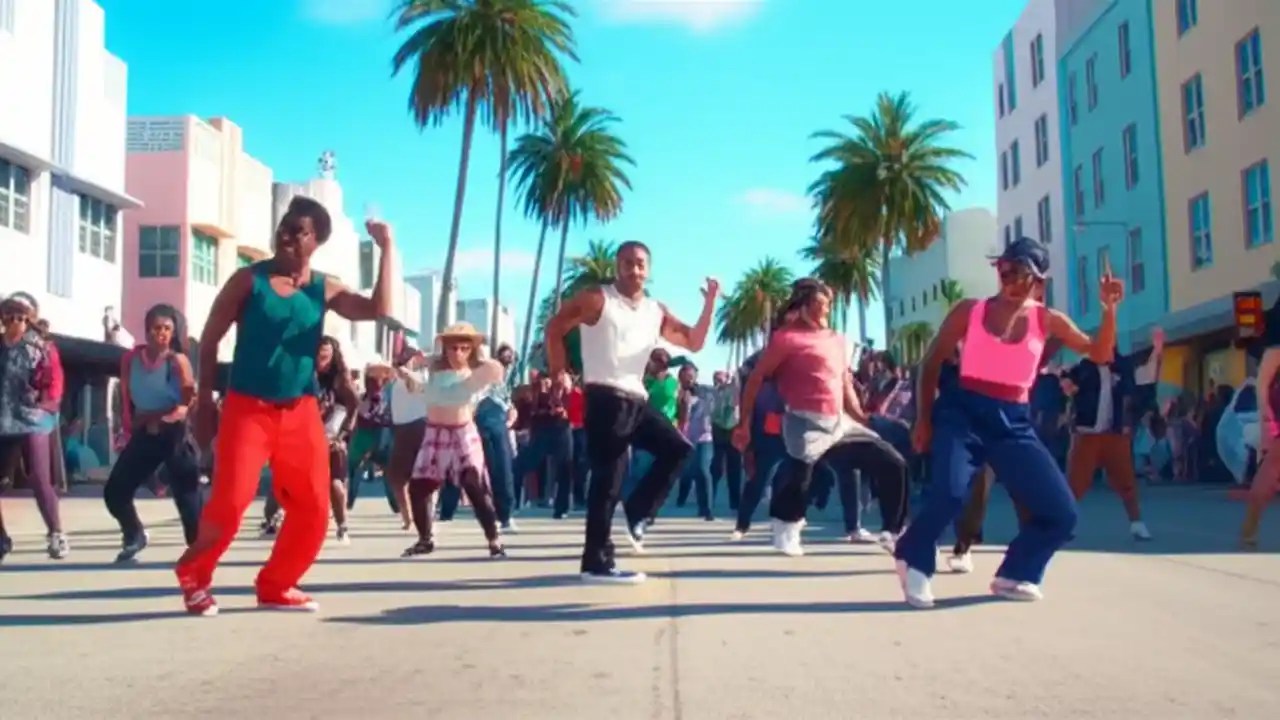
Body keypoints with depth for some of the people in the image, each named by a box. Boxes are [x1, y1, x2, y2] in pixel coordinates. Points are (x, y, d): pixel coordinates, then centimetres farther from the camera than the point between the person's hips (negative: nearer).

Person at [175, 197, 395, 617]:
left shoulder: (325, 290, 4)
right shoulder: (249, 280, -3)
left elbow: (379, 311, -10)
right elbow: (209, 339, 1)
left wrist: (386, 250, -13)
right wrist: (205, 400, -3)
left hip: (300, 411, 4)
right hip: (247, 407, -3)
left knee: (313, 507, 1)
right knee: (230, 500, -14)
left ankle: (276, 585, 20)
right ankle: (193, 573, 13)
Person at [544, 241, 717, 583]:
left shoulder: (657, 312, 15)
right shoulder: (597, 299, -2)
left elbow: (693, 342, 12)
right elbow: (554, 328, -3)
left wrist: (709, 304, 1)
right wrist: (559, 373, -9)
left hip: (637, 400, 7)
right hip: (605, 398, -7)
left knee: (677, 448, 5)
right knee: (607, 481, -8)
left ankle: (636, 511, 13)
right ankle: (597, 563, -2)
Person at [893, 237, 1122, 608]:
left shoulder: (1047, 320, 9)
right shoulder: (969, 311, 4)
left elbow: (1099, 354, 8)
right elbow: (932, 362, 7)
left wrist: (1109, 309, -7)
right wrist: (924, 419, 0)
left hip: (1013, 423, 3)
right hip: (963, 412, -3)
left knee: (1061, 513, -4)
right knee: (949, 492, -29)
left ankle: (1012, 575, 19)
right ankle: (915, 562, -1)